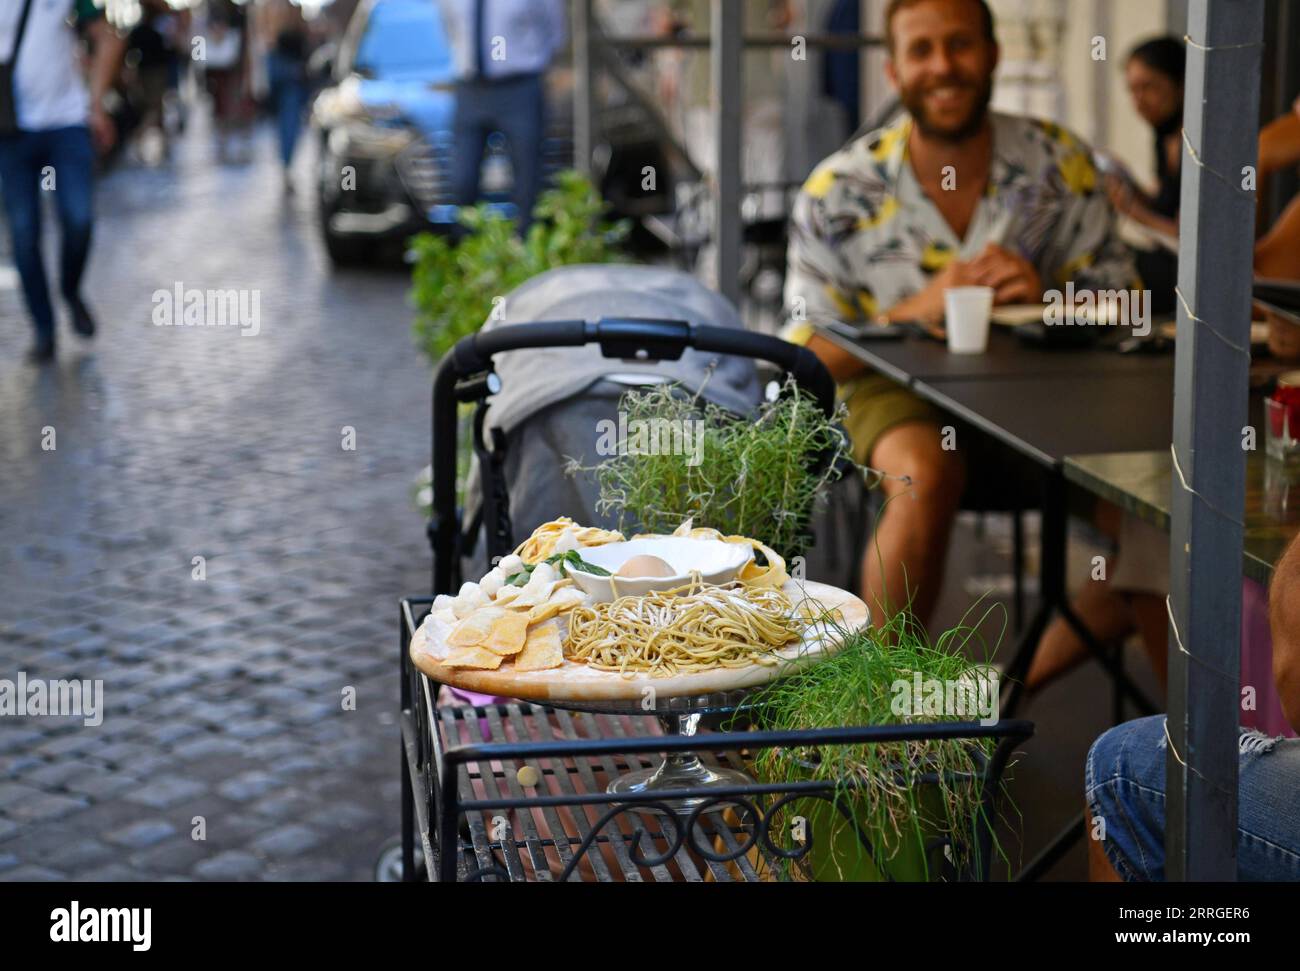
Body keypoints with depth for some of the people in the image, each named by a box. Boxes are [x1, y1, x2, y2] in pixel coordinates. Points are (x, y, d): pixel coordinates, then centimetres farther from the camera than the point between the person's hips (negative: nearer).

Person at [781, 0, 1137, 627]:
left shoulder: (1060, 165, -3)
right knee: (926, 478, -36)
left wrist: (1048, 299, -22)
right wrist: (917, 310, -22)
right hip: (897, 386, -2)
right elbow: (807, 362, -6)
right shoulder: (839, 192, -7)